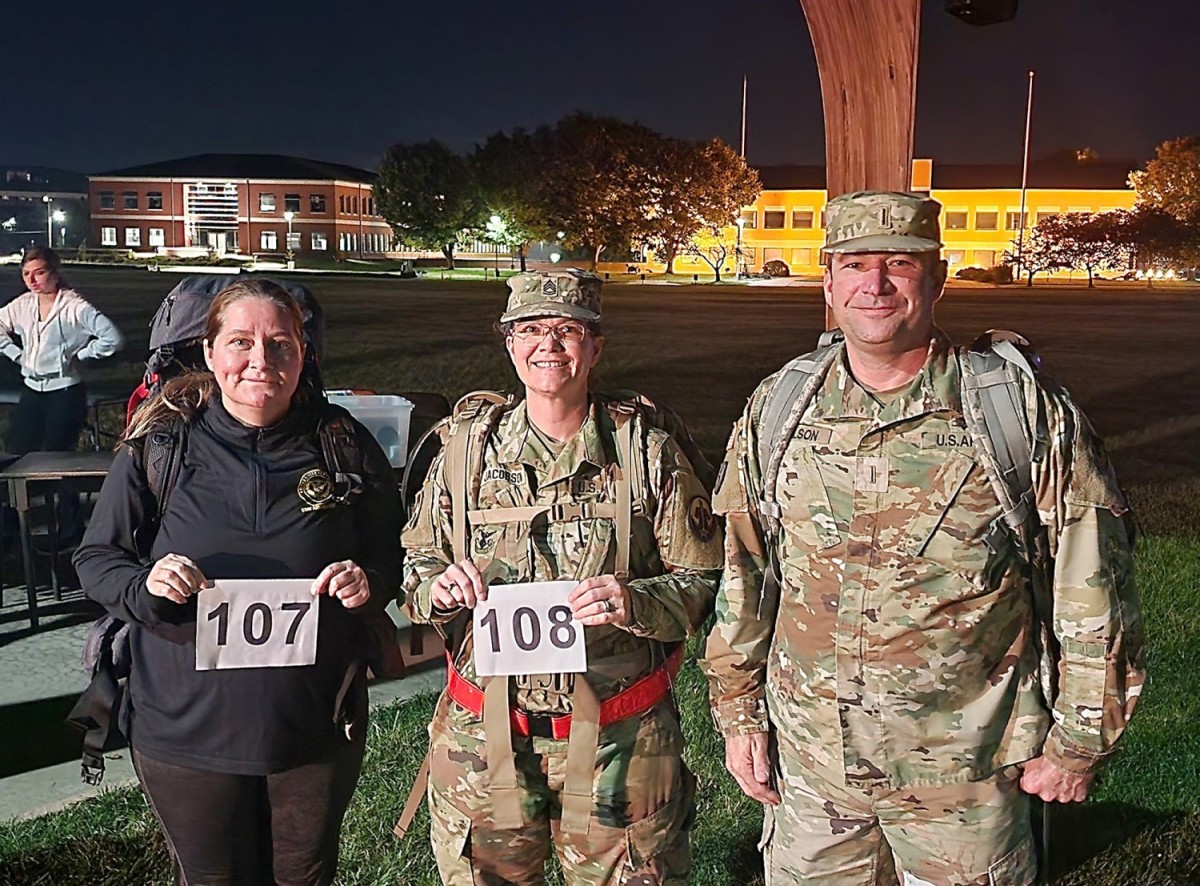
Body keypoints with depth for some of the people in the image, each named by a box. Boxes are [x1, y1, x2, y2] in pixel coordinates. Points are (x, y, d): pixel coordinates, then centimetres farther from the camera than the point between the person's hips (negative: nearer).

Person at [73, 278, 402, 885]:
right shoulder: (159, 445, -5)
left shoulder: (344, 445, -4)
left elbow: (393, 554, 6)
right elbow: (96, 557, 1)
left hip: (318, 732, 1)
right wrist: (145, 583, -20)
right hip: (188, 732, 0)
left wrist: (370, 581, -16)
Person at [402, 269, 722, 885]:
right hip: (484, 739, 2)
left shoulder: (648, 453, -4)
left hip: (619, 742, -1)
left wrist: (637, 603, -21)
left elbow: (703, 582, -2)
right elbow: (414, 566, 10)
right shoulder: (468, 447, 3)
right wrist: (436, 587, -12)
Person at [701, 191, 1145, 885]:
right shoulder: (776, 409, 0)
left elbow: (1092, 584, -5)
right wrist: (739, 714, 9)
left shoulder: (1024, 408, -10)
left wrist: (1079, 743, -2)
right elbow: (744, 574, 7)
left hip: (965, 774, -2)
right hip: (809, 759, 3)